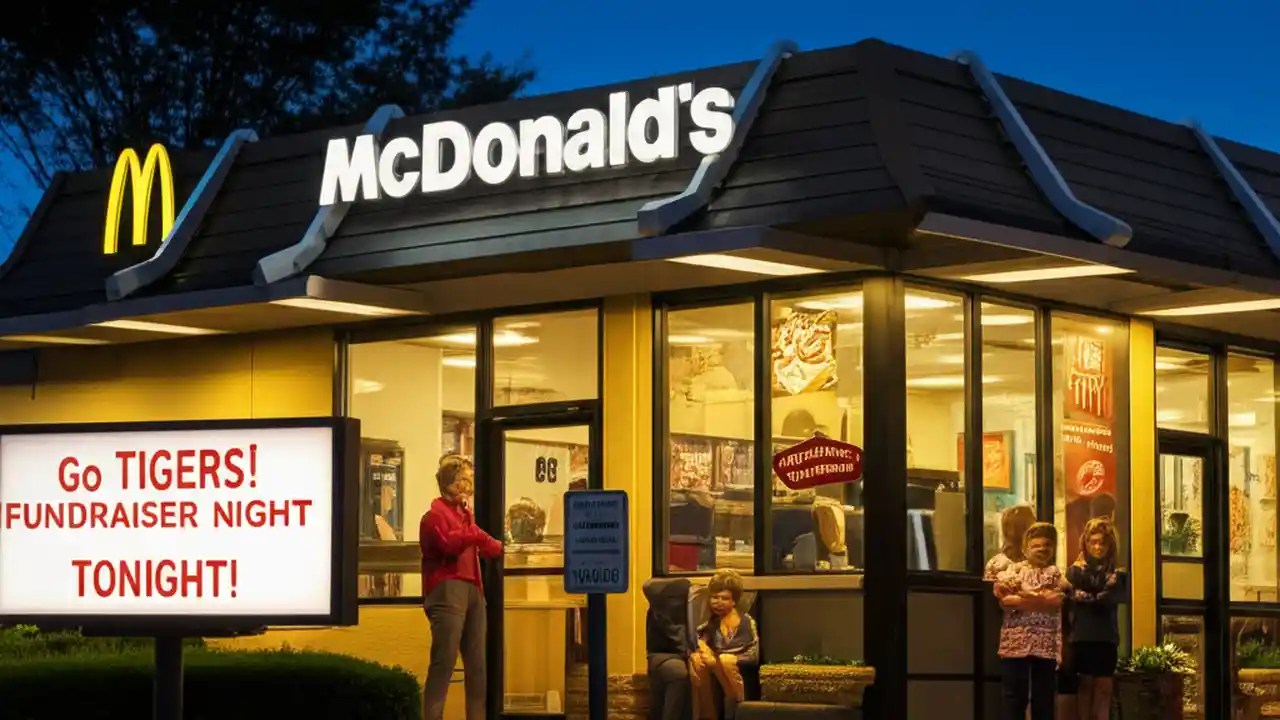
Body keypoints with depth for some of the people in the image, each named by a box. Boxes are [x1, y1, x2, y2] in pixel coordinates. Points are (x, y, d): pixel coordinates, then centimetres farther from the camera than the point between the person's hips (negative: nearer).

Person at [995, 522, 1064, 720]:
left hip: (1046, 644, 1)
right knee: (1015, 697, -2)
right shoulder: (1013, 570, 9)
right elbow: (1005, 599, -7)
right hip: (1016, 642, -1)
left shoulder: (1055, 573, 9)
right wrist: (1041, 600, -14)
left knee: (1043, 699, 4)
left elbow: (1056, 602, -7)